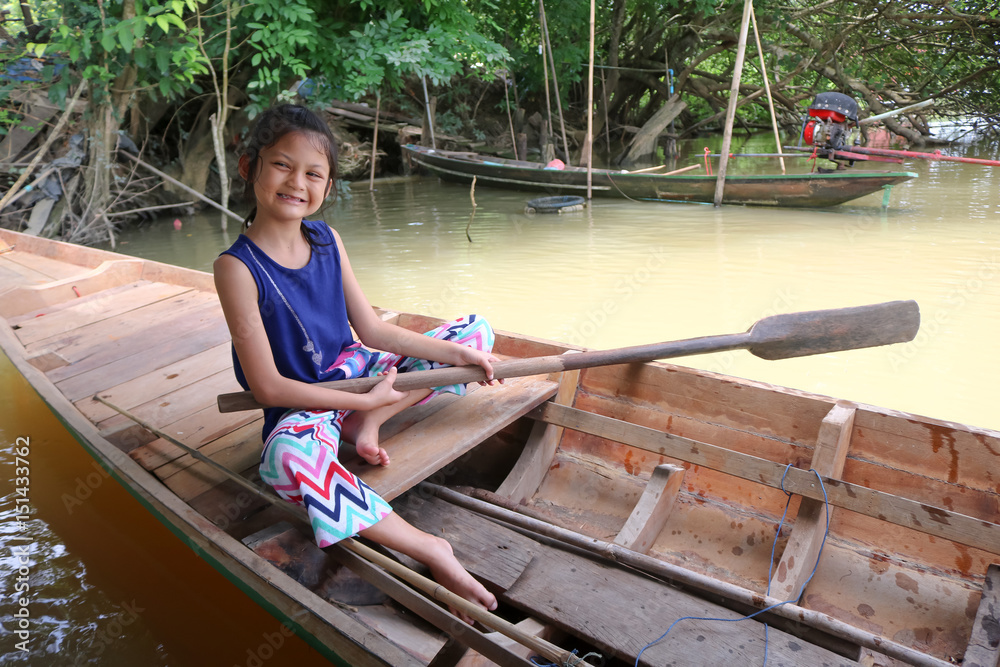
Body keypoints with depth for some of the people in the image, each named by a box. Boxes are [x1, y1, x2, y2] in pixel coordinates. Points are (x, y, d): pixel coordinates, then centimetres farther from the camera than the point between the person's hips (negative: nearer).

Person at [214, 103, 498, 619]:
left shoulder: (327, 240, 1)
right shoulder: (238, 267, -17)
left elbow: (372, 330, 5)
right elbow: (268, 387, -18)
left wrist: (459, 354, -2)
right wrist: (364, 399, -20)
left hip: (355, 371, 7)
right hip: (301, 406, -6)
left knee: (476, 330, 4)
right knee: (289, 455, -43)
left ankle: (369, 423, -13)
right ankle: (429, 549, -30)